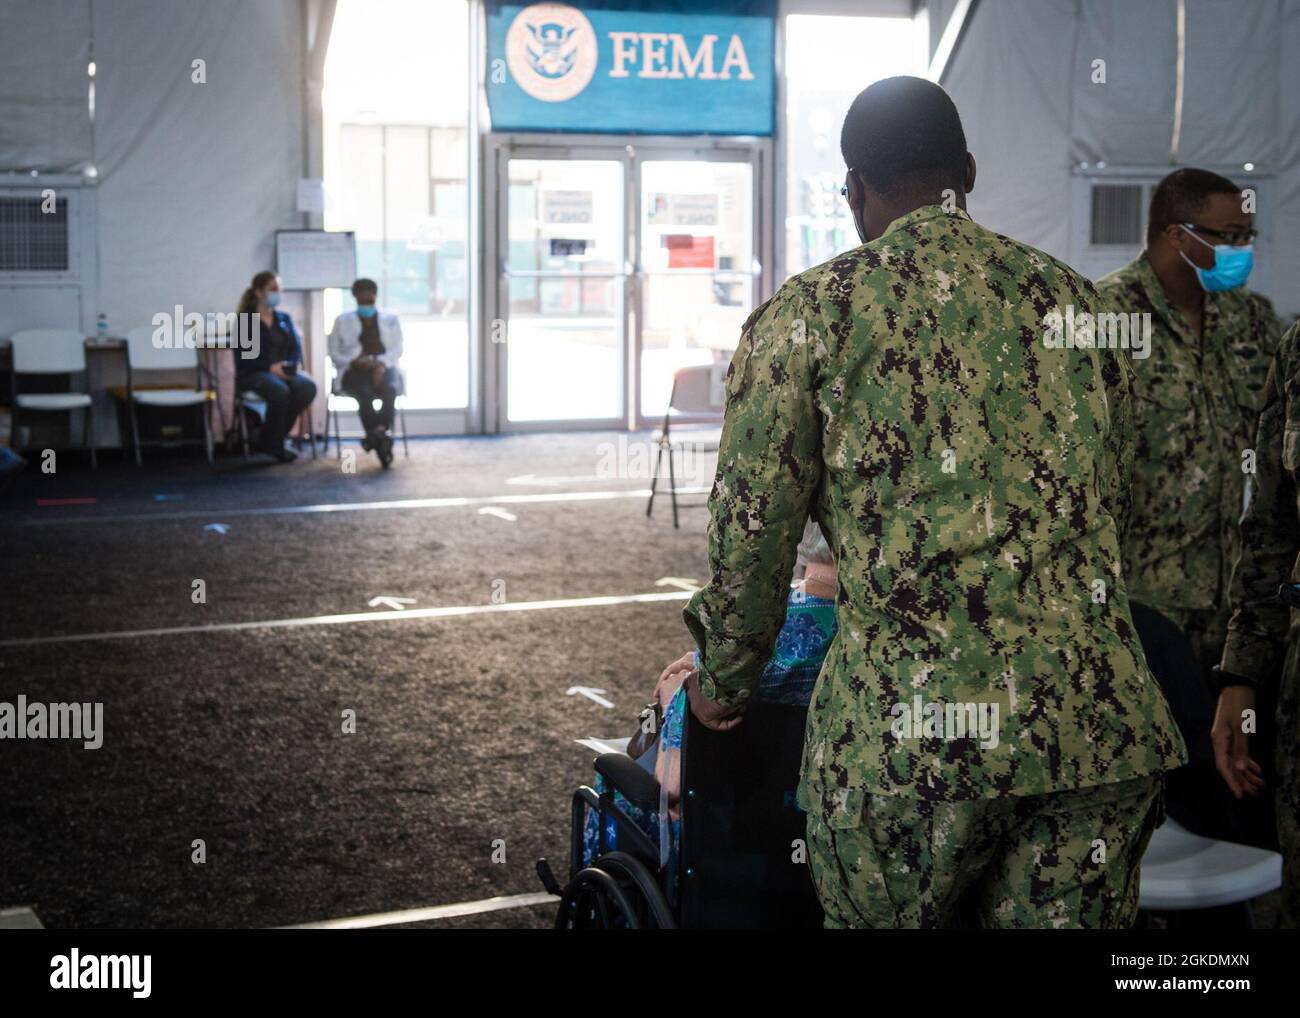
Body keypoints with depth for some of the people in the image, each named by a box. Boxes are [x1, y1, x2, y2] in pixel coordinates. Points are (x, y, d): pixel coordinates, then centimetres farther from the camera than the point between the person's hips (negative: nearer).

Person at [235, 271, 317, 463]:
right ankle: (274, 446, -18)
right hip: (253, 374, -5)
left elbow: (296, 348, 11)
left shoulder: (284, 318, 20)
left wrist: (295, 364, -13)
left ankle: (269, 439, -16)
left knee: (308, 386, -29)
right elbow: (243, 356, -8)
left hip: (284, 371, 5)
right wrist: (271, 367, -22)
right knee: (280, 391, -38)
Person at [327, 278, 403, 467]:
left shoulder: (391, 319, 20)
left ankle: (375, 437, -48)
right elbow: (334, 353, 10)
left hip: (383, 369, 1)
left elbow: (397, 349, 9)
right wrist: (355, 361, -10)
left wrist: (382, 363, -13)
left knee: (389, 390, -36)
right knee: (365, 392, -37)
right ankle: (382, 437, -46)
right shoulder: (343, 321, 19)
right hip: (354, 370, -1)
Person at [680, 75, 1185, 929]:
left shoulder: (810, 312, 1)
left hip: (902, 729, -3)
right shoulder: (1074, 301, 14)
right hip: (1098, 720, 3)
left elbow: (752, 525, 1)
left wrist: (726, 681, 17)